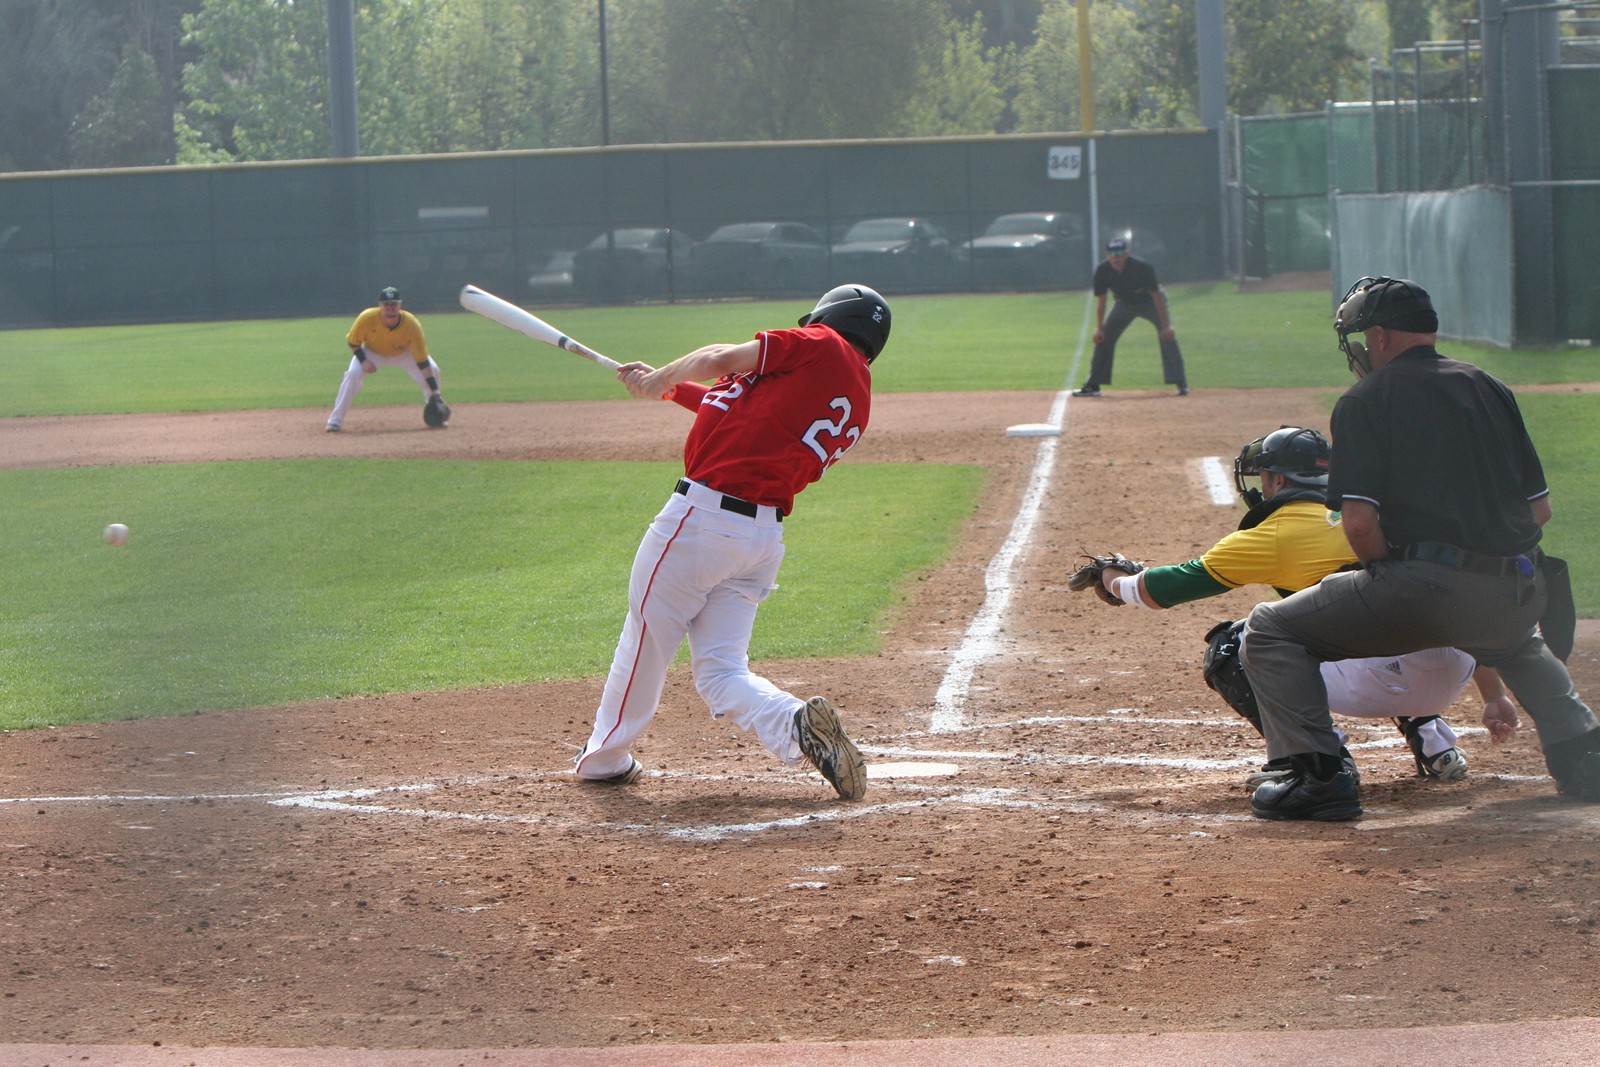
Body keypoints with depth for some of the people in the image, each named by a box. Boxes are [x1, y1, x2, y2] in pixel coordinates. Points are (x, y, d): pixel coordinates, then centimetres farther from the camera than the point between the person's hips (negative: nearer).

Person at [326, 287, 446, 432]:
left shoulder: (412, 325, -35)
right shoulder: (367, 318, -34)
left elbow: (423, 361, -33)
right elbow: (353, 342, -15)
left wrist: (435, 393, -35)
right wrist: (363, 361, -32)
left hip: (403, 353, 1)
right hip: (372, 352, -1)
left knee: (432, 370, -17)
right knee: (353, 374, -26)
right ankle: (335, 421, -16)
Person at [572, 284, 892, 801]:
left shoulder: (821, 347, -2)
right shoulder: (858, 405, 18)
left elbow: (721, 360, -3)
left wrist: (660, 379, 16)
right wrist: (673, 389, 34)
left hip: (703, 516, -7)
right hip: (766, 537, 7)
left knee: (646, 640, 9)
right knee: (721, 669, 8)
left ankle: (605, 756, 22)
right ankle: (797, 724, -17)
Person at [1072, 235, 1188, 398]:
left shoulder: (1142, 267, -34)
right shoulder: (1102, 272, -23)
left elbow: (1157, 296, -28)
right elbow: (1101, 301, -11)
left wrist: (1166, 325, -31)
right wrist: (1099, 328, -16)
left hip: (1150, 303, -3)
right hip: (1124, 304, 4)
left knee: (1167, 336, -20)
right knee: (1104, 338, -5)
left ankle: (1181, 383, -16)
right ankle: (1093, 385, 4)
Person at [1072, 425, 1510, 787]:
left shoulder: (1275, 534, 6)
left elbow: (1160, 590, 13)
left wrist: (1117, 582, 34)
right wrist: (1493, 694, 25)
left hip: (1387, 681, -7)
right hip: (1452, 679, 7)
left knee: (1230, 648, 6)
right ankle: (1429, 735, 19)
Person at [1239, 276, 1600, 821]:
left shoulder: (1365, 399, 2)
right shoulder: (1490, 389, 18)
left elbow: (1359, 522, -9)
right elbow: (1540, 509, 16)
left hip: (1422, 590, -6)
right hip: (1517, 599, 6)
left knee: (1270, 631, 8)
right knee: (1519, 640, 43)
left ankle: (1321, 776, -5)